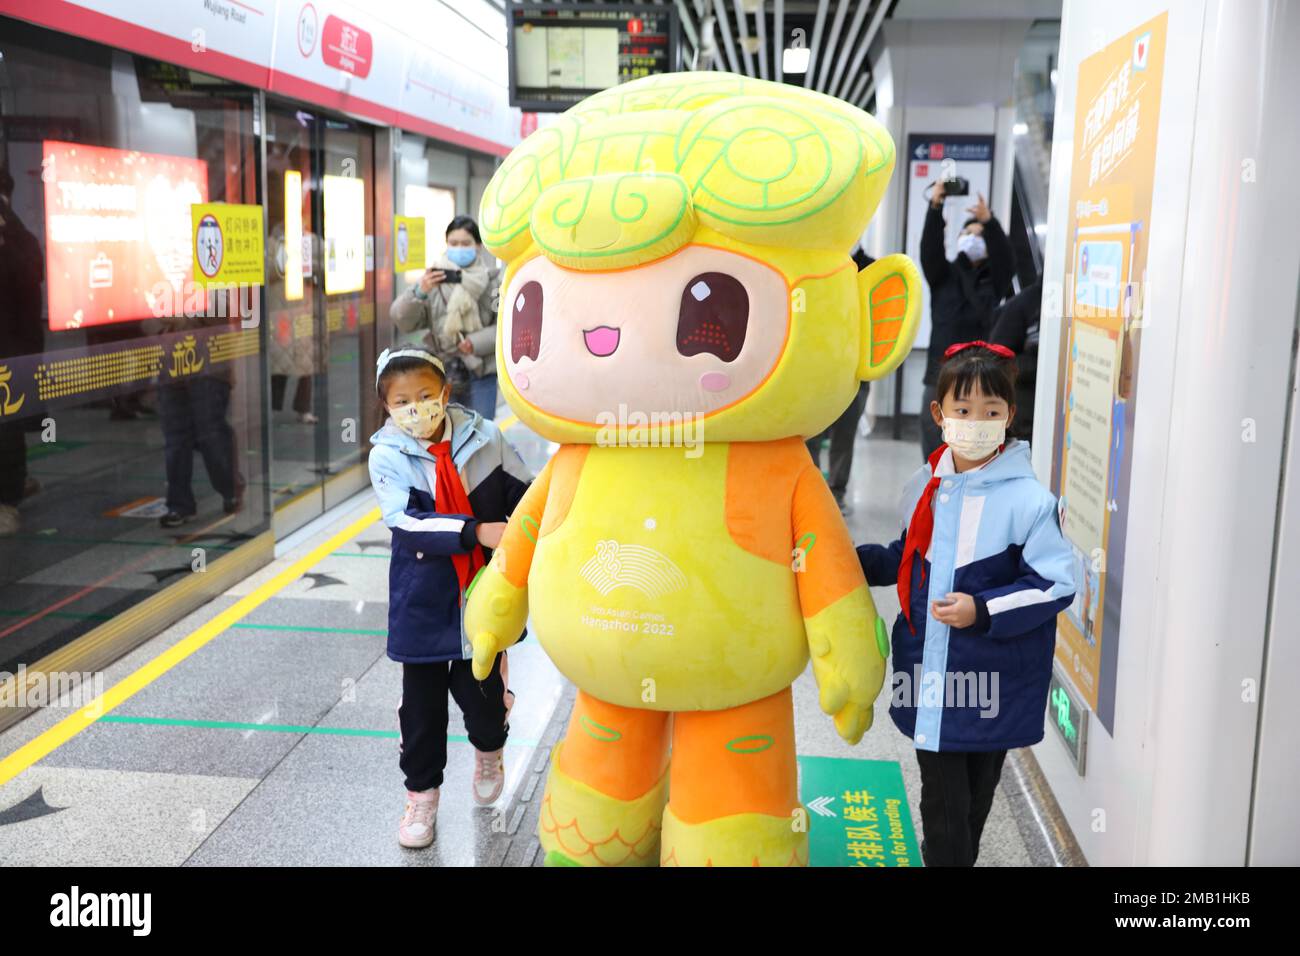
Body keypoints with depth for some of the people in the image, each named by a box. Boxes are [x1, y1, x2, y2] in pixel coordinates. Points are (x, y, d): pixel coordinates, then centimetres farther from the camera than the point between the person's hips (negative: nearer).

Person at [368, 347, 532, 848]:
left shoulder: (484, 439, -7)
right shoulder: (387, 455, -10)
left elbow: (524, 498, 3)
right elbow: (409, 524, -22)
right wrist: (478, 531, -31)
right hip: (423, 604, 0)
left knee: (481, 688, 10)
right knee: (421, 699, 9)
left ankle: (489, 751, 44)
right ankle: (421, 792, 29)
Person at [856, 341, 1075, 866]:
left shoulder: (1029, 499, -14)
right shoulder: (924, 486, 3)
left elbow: (1055, 584, -13)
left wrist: (982, 611, -22)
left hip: (993, 685, -4)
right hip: (929, 675, 4)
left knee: (973, 800, 14)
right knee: (940, 799, 11)